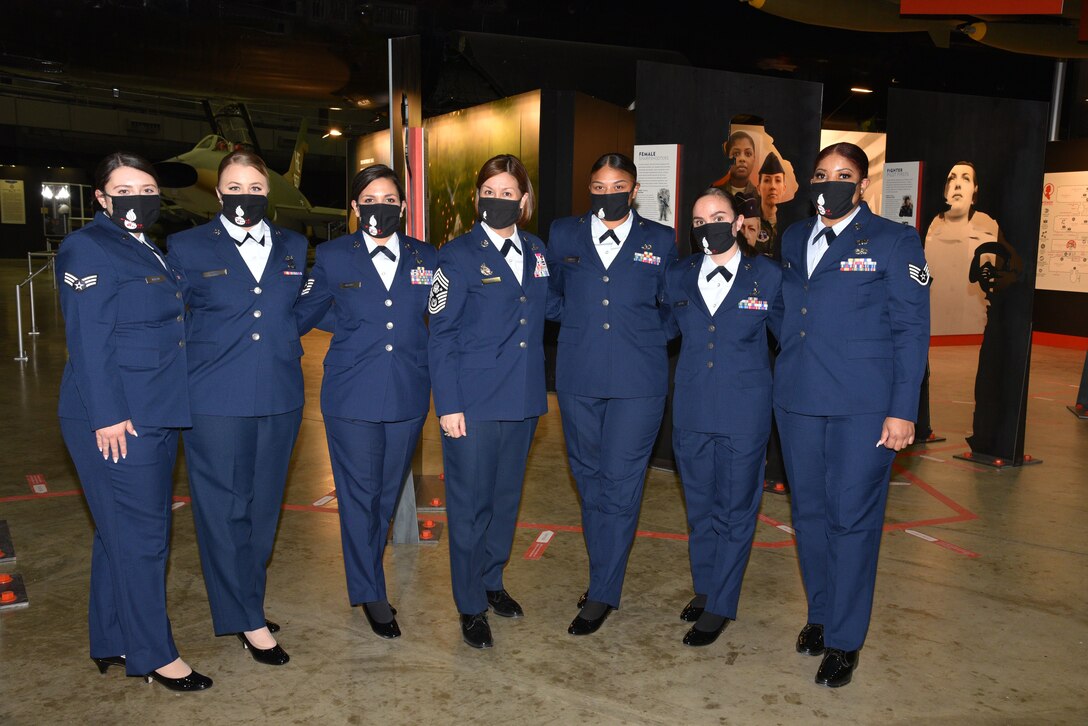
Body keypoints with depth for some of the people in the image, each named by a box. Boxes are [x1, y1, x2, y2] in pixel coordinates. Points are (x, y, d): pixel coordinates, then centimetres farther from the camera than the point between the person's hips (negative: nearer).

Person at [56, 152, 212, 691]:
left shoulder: (151, 252, 17)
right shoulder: (87, 248, -8)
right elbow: (88, 340, -14)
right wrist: (107, 416, -19)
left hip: (156, 415, 9)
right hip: (115, 419, -9)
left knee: (123, 532, 16)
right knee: (139, 536, -2)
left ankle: (112, 643, 28)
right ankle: (154, 655, 11)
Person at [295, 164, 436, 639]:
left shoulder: (425, 258, 7)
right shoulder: (332, 256, 1)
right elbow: (304, 314, 9)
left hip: (408, 395, 3)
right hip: (352, 395, -2)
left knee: (388, 492, 13)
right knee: (359, 494, 3)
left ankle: (364, 573, 34)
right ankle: (371, 595, 18)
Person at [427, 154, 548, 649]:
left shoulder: (537, 253, 8)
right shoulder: (459, 254, -7)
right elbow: (440, 335, -8)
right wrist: (447, 404, -13)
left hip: (523, 397, 5)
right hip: (472, 398, -5)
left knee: (507, 494, 17)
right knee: (469, 501, 3)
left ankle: (491, 579, 36)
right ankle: (471, 605, 19)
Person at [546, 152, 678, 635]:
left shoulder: (660, 241, 5)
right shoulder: (563, 235, 8)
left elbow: (670, 306, 14)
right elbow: (551, 296, 19)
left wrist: (649, 337, 0)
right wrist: (578, 322, 4)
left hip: (637, 381, -2)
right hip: (578, 378, 3)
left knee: (620, 485, -3)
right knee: (589, 481, 11)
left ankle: (602, 594, 8)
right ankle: (605, 574, 28)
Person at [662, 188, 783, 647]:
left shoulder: (766, 275, -4)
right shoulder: (678, 277, 4)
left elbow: (786, 332, 4)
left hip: (744, 414, -3)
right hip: (692, 411, 3)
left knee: (735, 510, 5)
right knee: (699, 507, 15)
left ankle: (719, 606, 18)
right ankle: (704, 588, 33)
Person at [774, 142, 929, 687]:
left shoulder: (895, 242, -3)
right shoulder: (793, 239, 12)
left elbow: (912, 331, -5)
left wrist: (903, 410, -11)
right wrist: (780, 382, 10)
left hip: (863, 407, -5)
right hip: (797, 400, 5)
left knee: (853, 519, 2)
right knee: (809, 513, 14)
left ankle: (844, 639, 16)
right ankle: (819, 613, 33)